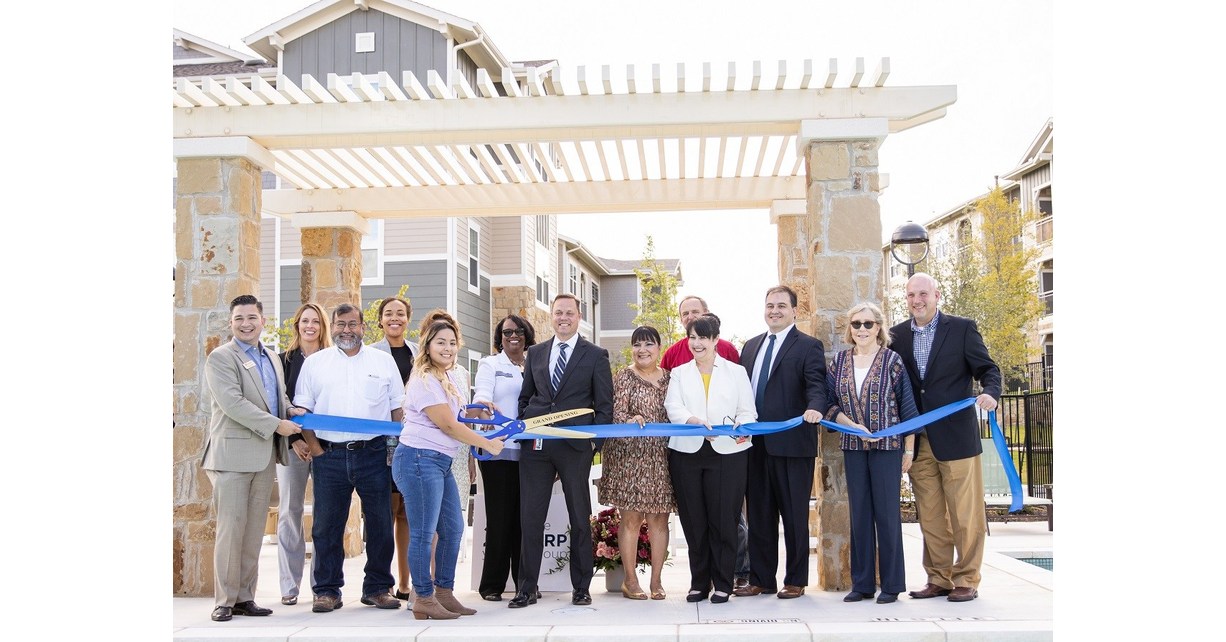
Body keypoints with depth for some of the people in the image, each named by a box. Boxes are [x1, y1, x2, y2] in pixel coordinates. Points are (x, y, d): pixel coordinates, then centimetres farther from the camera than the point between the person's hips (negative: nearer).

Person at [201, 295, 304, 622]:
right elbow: (232, 402, -17)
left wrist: (290, 410, 5)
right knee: (231, 528, -4)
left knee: (254, 530, 9)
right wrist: (276, 424, -18)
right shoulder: (220, 358, -6)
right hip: (233, 455, -7)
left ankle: (245, 597, 17)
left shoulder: (272, 359, 17)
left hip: (264, 456, 7)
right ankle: (224, 601, 5)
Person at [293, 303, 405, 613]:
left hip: (374, 454, 0)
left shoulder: (383, 360, 10)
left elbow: (397, 407, 9)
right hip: (330, 455, 0)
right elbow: (303, 409, 8)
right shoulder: (315, 362, 11)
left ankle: (378, 587, 14)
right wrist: (313, 447, -6)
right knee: (327, 526, 3)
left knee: (380, 523, 3)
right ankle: (327, 590, 13)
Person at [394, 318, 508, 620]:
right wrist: (488, 445, -5)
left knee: (453, 529, 12)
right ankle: (424, 599, 4)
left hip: (441, 462, 10)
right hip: (419, 459, -10)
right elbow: (449, 425, -14)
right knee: (423, 533, -4)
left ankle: (444, 593, 22)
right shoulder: (425, 381, -13)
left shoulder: (445, 380, 17)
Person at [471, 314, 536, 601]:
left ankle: (525, 581, 12)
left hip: (528, 450, 3)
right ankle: (492, 585, 5)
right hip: (498, 450, -3)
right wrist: (487, 406, -29)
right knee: (499, 518, -3)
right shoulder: (490, 364, 8)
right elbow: (482, 396, -6)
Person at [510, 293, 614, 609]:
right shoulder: (535, 353, 14)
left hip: (575, 446, -3)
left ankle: (581, 587, 16)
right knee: (530, 517, 3)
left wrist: (595, 441, -5)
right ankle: (527, 588, 10)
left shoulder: (596, 355, 4)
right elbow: (525, 398, 17)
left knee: (579, 518, 6)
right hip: (535, 445, 3)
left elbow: (604, 404, 3)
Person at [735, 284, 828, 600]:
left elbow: (816, 385, -13)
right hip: (756, 444, 6)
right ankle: (760, 579, 19)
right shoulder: (751, 346, 17)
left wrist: (815, 408, -33)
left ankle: (795, 580, 14)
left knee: (795, 515, 4)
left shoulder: (808, 346, -1)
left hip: (792, 444, -6)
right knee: (759, 515, 10)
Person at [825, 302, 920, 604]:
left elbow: (907, 407, -1)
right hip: (853, 447, 3)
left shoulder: (893, 360, -2)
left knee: (887, 513, 0)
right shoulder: (840, 361, 7)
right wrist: (854, 426, -10)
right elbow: (830, 403, 6)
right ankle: (862, 583, 14)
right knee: (859, 514, 7)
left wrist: (909, 449, -3)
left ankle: (891, 584, 8)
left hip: (887, 445, -3)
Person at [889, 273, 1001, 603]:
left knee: (965, 513, 0)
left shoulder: (962, 328, 1)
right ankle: (938, 579, 17)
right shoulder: (897, 335, 9)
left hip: (956, 436, -3)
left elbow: (988, 369, 1)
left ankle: (966, 580, 10)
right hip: (918, 440, 3)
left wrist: (990, 392, -21)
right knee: (929, 515, 8)